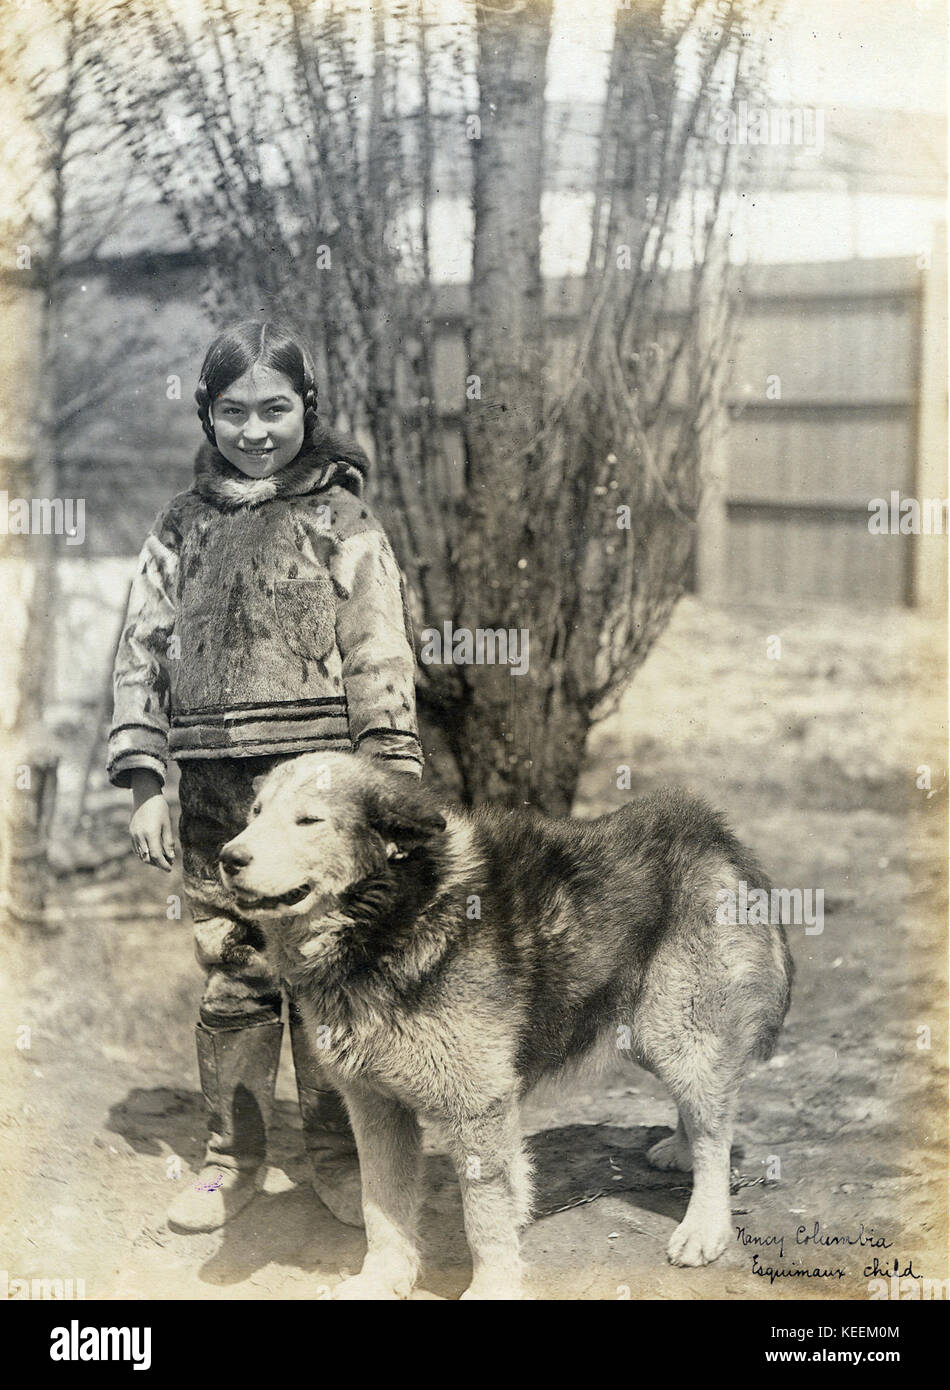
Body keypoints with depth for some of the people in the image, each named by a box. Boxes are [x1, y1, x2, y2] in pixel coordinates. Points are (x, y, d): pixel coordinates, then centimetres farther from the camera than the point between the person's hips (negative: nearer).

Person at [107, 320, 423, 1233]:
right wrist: (144, 783, 1)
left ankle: (337, 1153, 18)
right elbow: (142, 652, 9)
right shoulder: (182, 527, 10)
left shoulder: (342, 523, 3)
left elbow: (381, 660, -1)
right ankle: (233, 1155, 20)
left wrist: (388, 784, -7)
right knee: (229, 976, 6)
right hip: (213, 790, 2)